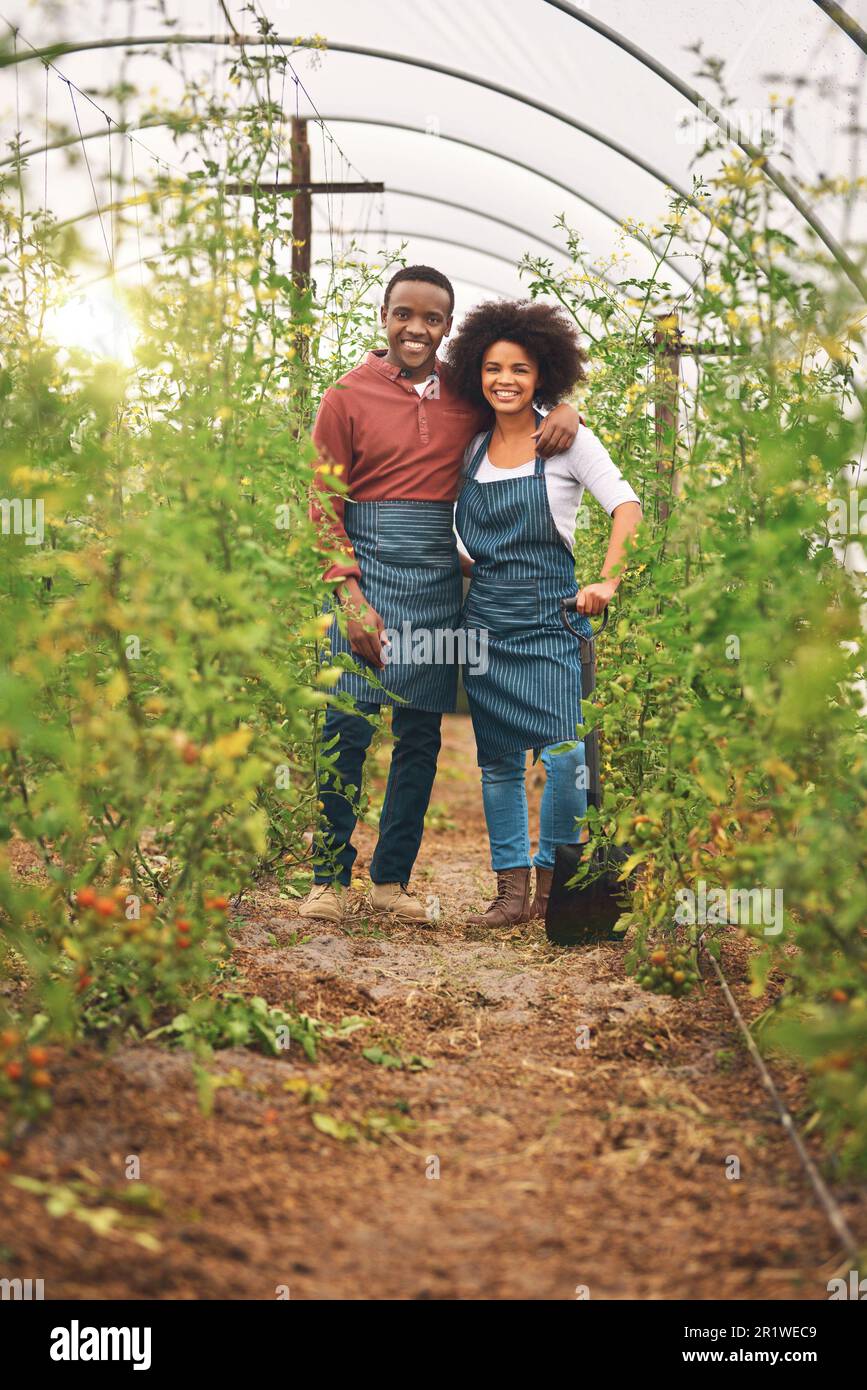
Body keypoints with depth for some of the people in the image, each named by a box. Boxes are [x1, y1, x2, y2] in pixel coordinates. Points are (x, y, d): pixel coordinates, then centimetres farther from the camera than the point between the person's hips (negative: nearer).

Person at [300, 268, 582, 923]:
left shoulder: (468, 392, 10)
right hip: (368, 570, -3)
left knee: (421, 733, 5)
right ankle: (328, 877, 2)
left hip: (442, 579, 3)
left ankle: (393, 877, 15)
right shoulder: (347, 397, 2)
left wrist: (564, 409, -1)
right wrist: (351, 598, -11)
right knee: (347, 725, -10)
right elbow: (325, 506, -1)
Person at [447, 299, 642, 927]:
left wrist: (608, 580, -19)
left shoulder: (567, 440, -2)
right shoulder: (472, 448, 9)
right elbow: (448, 530, 21)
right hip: (486, 617, 4)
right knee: (498, 759, 6)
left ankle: (552, 882, 4)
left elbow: (627, 507, -9)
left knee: (564, 755, -12)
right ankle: (511, 890, 14)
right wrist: (468, 567, 3)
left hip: (550, 616, -4)